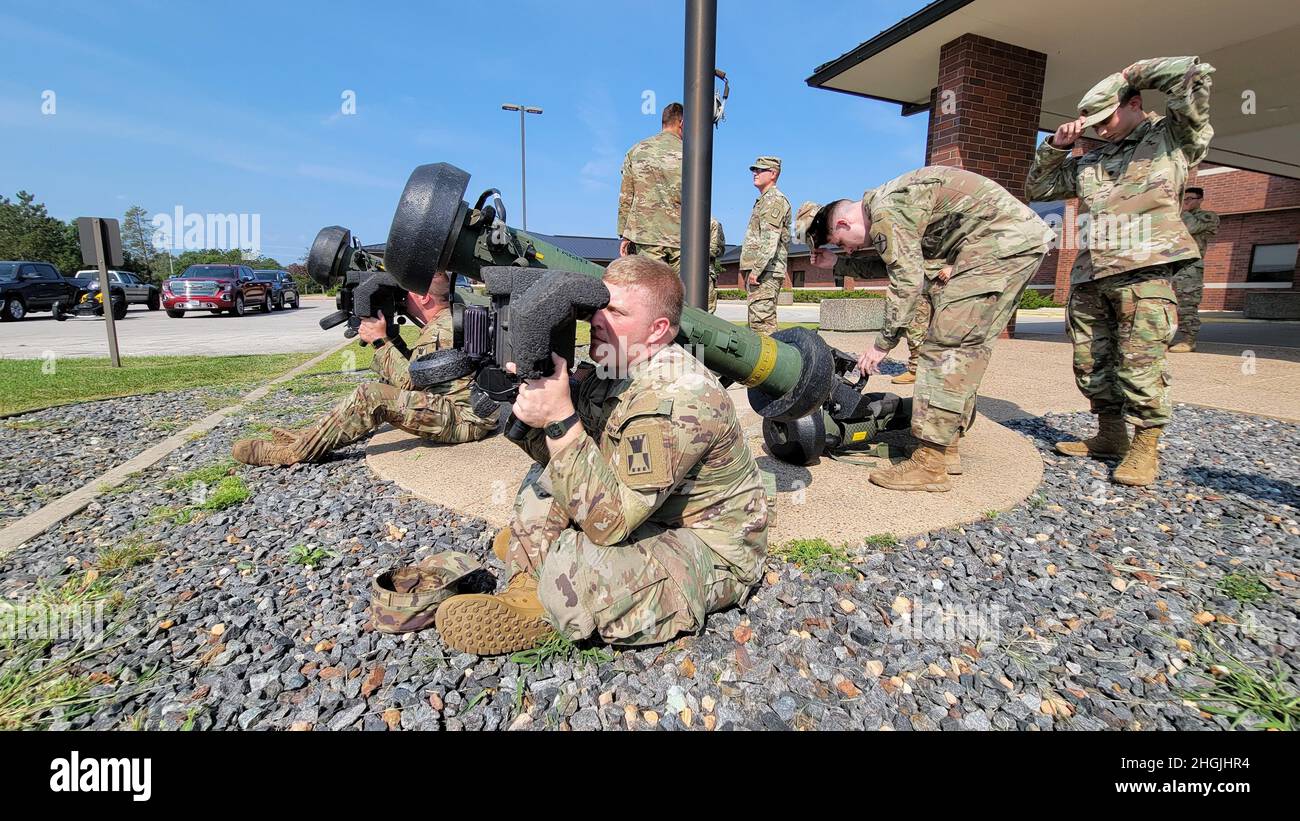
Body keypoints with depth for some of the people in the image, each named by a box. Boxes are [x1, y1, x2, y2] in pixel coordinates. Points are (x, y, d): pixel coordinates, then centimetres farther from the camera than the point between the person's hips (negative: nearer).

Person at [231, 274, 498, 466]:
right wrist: (390, 335, 9)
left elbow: (409, 380, -16)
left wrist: (381, 340, -8)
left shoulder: (444, 329, -17)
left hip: (466, 418, -10)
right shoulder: (443, 323, 17)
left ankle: (294, 452, -5)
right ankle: (311, 435, 17)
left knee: (370, 396, -18)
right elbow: (411, 367, 20)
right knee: (387, 385, 15)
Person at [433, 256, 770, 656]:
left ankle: (538, 609, 1)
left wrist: (561, 419, -36)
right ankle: (528, 589, 1)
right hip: (644, 516, 9)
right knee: (548, 476, 7)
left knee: (574, 567, -32)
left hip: (711, 554, -9)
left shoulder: (679, 398, -31)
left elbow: (610, 521, -33)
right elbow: (552, 453, 2)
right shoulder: (611, 373, -3)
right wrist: (529, 406, -16)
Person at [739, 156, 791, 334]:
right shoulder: (764, 200, 26)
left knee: (761, 322, -16)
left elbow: (770, 240, -18)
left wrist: (756, 269, -23)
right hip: (759, 270, 11)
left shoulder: (775, 199, -6)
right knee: (761, 321, 12)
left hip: (765, 272, -11)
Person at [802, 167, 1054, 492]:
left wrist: (883, 344, -7)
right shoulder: (888, 202, 18)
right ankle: (947, 448, 15)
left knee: (945, 344, -13)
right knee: (968, 343, 10)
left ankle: (930, 464, -13)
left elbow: (907, 282, -15)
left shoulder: (885, 213, -13)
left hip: (1001, 241, -11)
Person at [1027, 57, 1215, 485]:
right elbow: (1037, 187, 30)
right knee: (1090, 362, 6)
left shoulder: (1173, 136, 11)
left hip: (1144, 270, -6)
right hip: (1090, 274, 6)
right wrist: (1055, 145, 17)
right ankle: (1110, 435, 18)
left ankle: (1144, 449, -2)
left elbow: (1194, 73, -3)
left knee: (1140, 363, -11)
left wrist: (1130, 75, 9)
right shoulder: (1090, 162, 24)